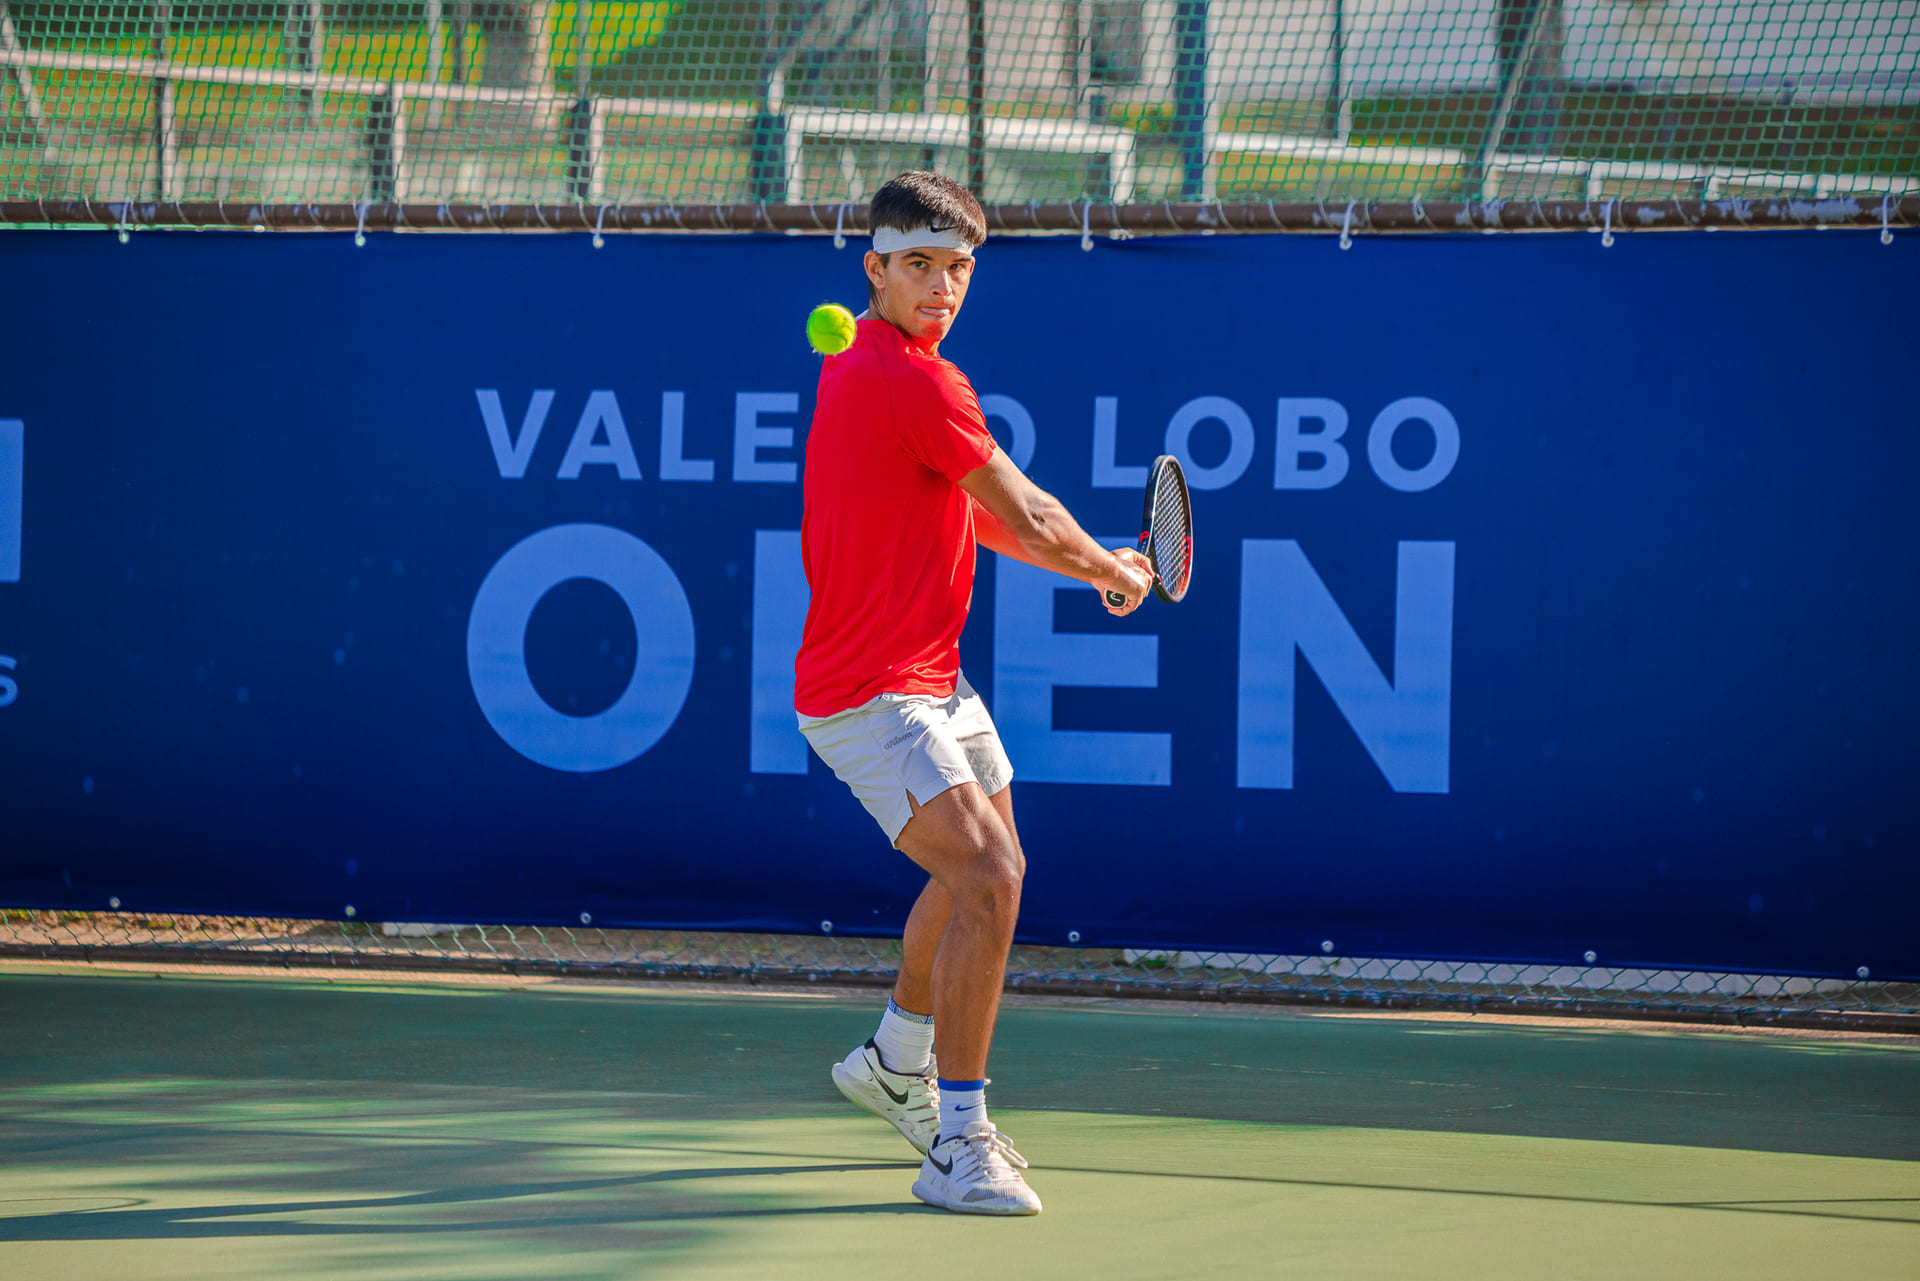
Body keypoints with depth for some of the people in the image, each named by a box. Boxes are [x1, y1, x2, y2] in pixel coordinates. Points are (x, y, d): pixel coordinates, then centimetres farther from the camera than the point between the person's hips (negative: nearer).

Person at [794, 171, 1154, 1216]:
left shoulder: (862, 369, 12)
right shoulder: (917, 384, -21)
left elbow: (978, 514, 23)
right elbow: (1027, 517, -12)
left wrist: (1096, 565, 18)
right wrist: (1115, 571, 6)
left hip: (932, 677, 11)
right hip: (870, 697, -11)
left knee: (990, 870, 25)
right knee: (986, 881, -21)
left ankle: (896, 1063, 46)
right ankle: (958, 1146, -19)